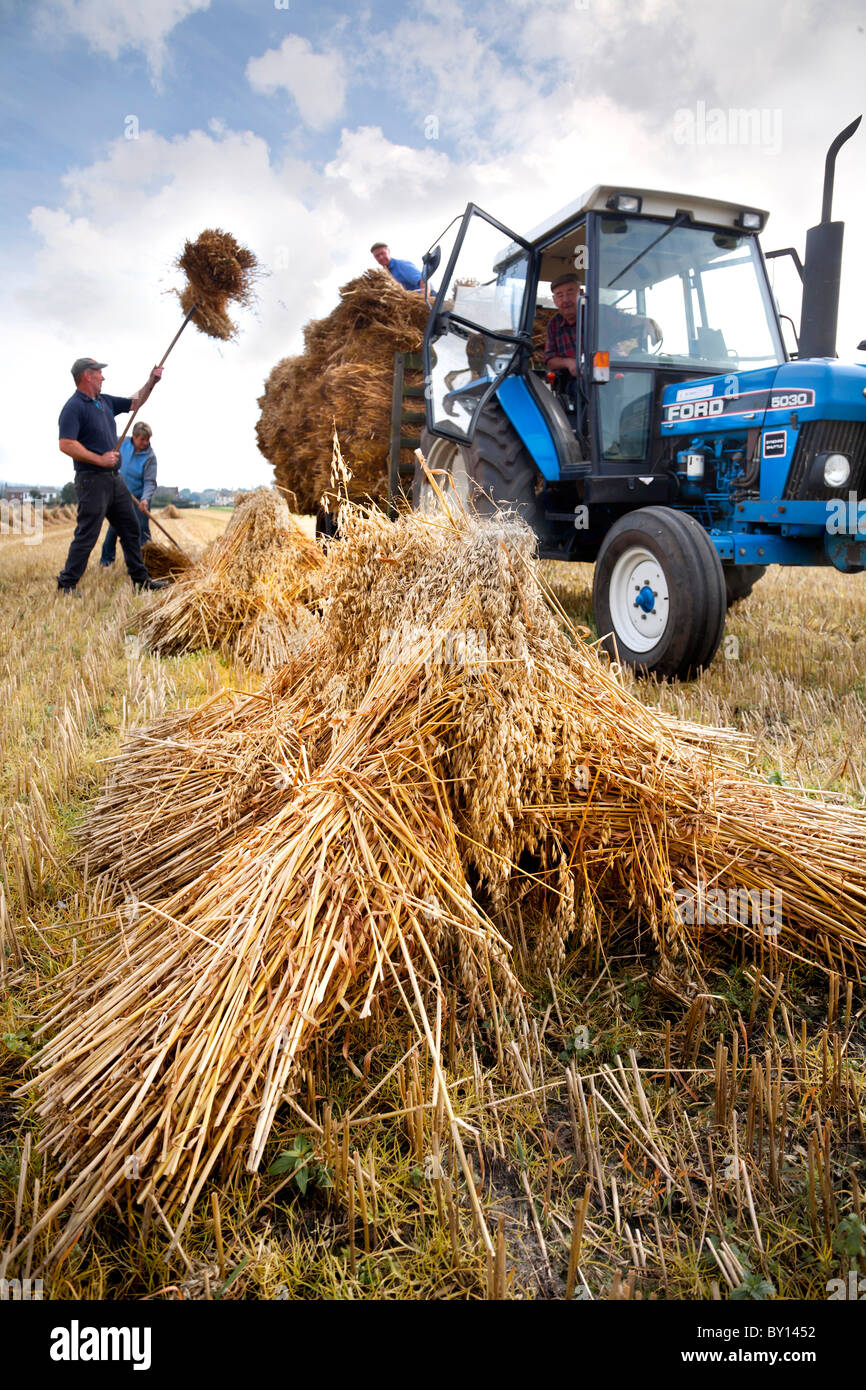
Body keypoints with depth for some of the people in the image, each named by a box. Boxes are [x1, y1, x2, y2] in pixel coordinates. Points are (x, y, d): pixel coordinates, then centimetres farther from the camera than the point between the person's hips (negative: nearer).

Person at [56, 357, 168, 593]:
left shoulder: (105, 402, 15)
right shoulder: (74, 407, -11)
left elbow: (135, 402, 29)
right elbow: (66, 444, -20)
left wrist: (152, 381, 18)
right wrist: (99, 459, -21)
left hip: (115, 478, 9)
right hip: (92, 480, -9)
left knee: (130, 529, 11)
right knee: (87, 535, -8)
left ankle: (140, 579, 19)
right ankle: (66, 585, 1)